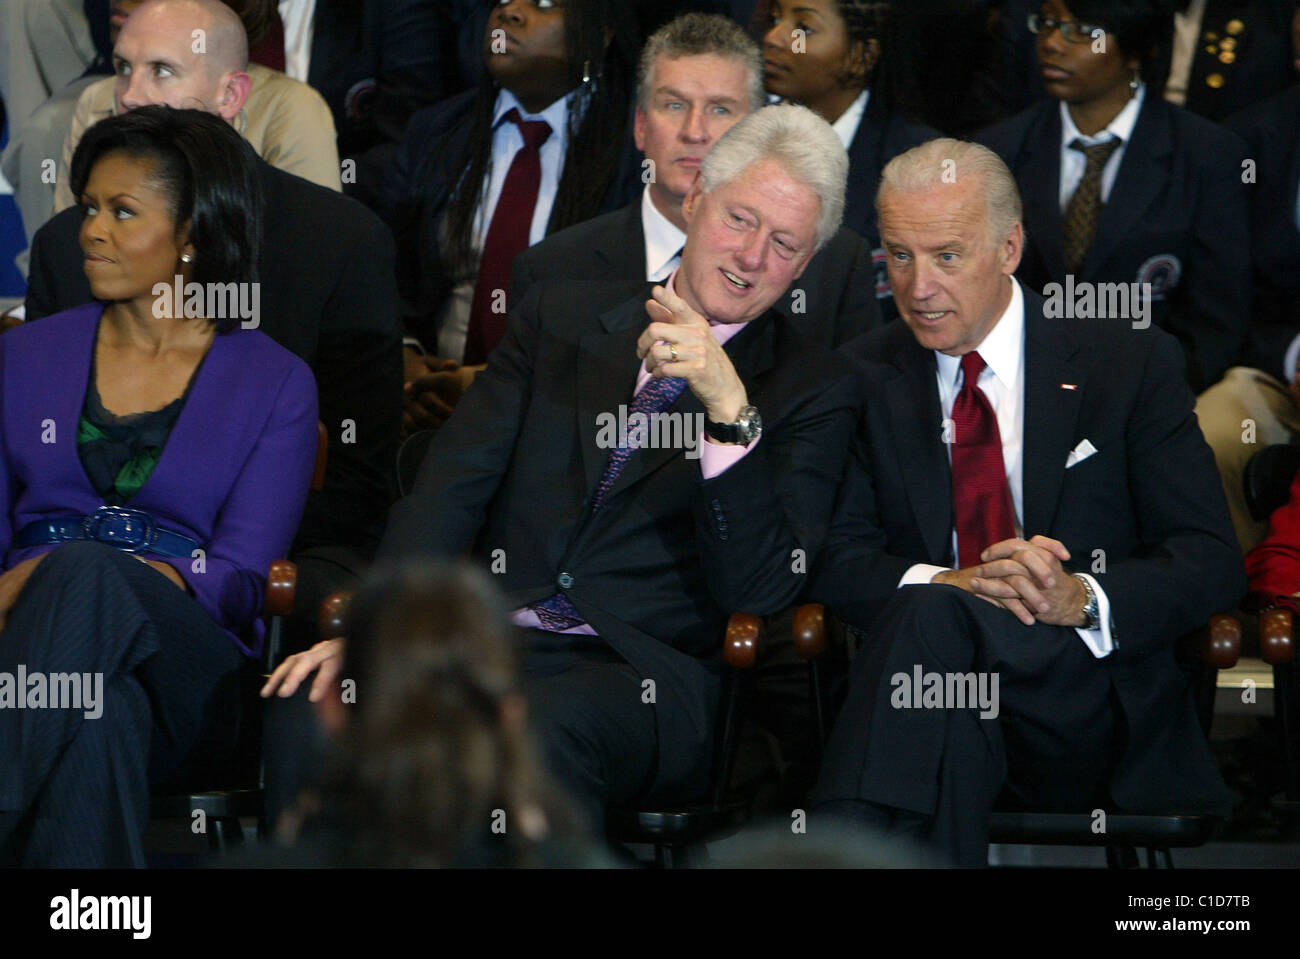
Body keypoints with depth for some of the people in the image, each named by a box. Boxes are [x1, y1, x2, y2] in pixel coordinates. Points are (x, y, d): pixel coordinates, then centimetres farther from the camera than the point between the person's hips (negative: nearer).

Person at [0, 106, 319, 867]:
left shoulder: (275, 384, 11)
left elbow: (241, 575, -1)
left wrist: (70, 578, -18)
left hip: (184, 662, -1)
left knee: (84, 575, -39)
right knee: (100, 719, -40)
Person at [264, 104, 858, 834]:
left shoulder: (810, 391, 9)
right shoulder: (559, 321, 19)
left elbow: (762, 589, -4)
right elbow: (454, 483, 8)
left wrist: (730, 408, -16)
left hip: (642, 673, -3)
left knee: (539, 726, -39)